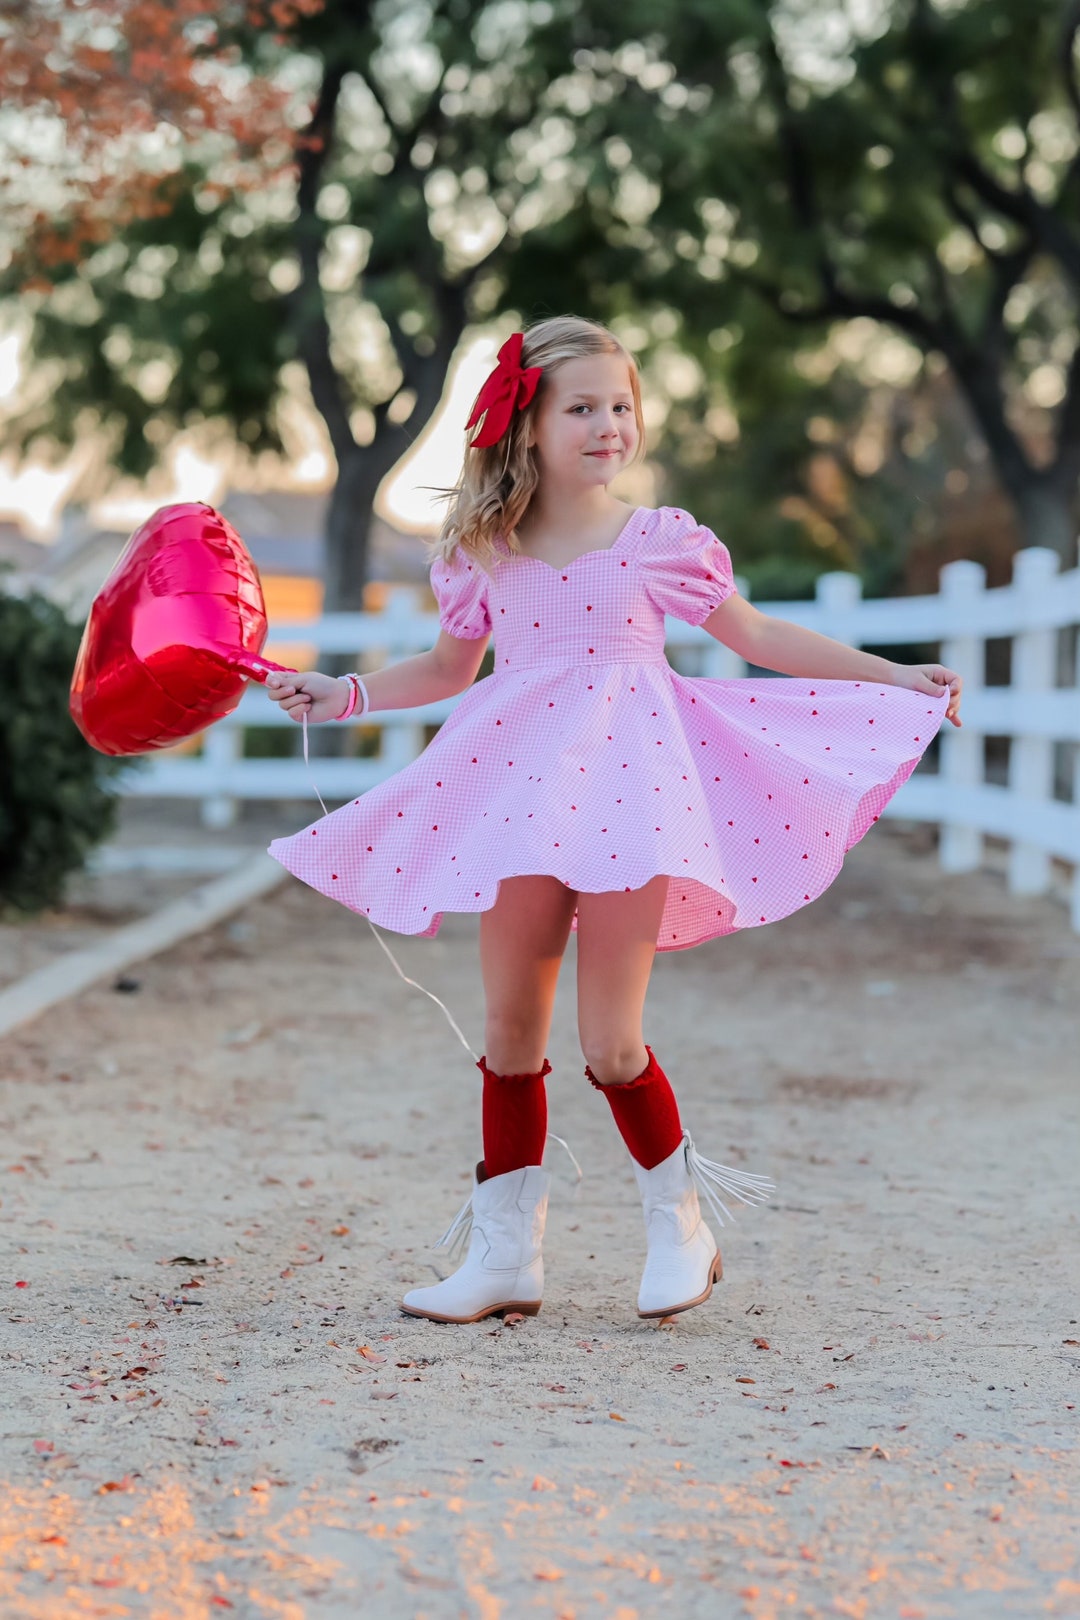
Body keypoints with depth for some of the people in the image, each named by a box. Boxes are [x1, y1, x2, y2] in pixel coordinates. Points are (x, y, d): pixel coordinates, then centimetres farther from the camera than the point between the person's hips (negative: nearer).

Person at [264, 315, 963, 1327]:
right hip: (521, 792, 3)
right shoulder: (485, 554, 7)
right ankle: (504, 1252, 15)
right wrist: (344, 696, 16)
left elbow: (755, 636, 11)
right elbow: (451, 667, 24)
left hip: (629, 788, -3)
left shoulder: (660, 542, 1)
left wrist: (895, 678, 9)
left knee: (610, 1045, -6)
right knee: (509, 1031, 5)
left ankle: (679, 1223, 16)